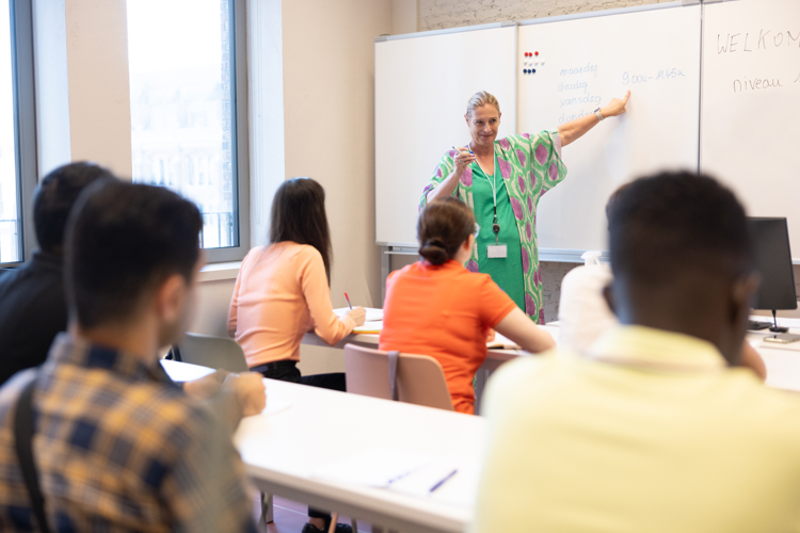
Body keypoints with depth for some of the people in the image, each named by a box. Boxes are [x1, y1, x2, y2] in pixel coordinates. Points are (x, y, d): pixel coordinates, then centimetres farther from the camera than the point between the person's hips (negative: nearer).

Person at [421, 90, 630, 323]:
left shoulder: (516, 150, 15)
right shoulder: (454, 159, 5)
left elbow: (561, 135, 22)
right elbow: (430, 205, -6)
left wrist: (605, 111, 27)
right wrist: (457, 173, -19)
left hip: (516, 266, 3)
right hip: (474, 267, -3)